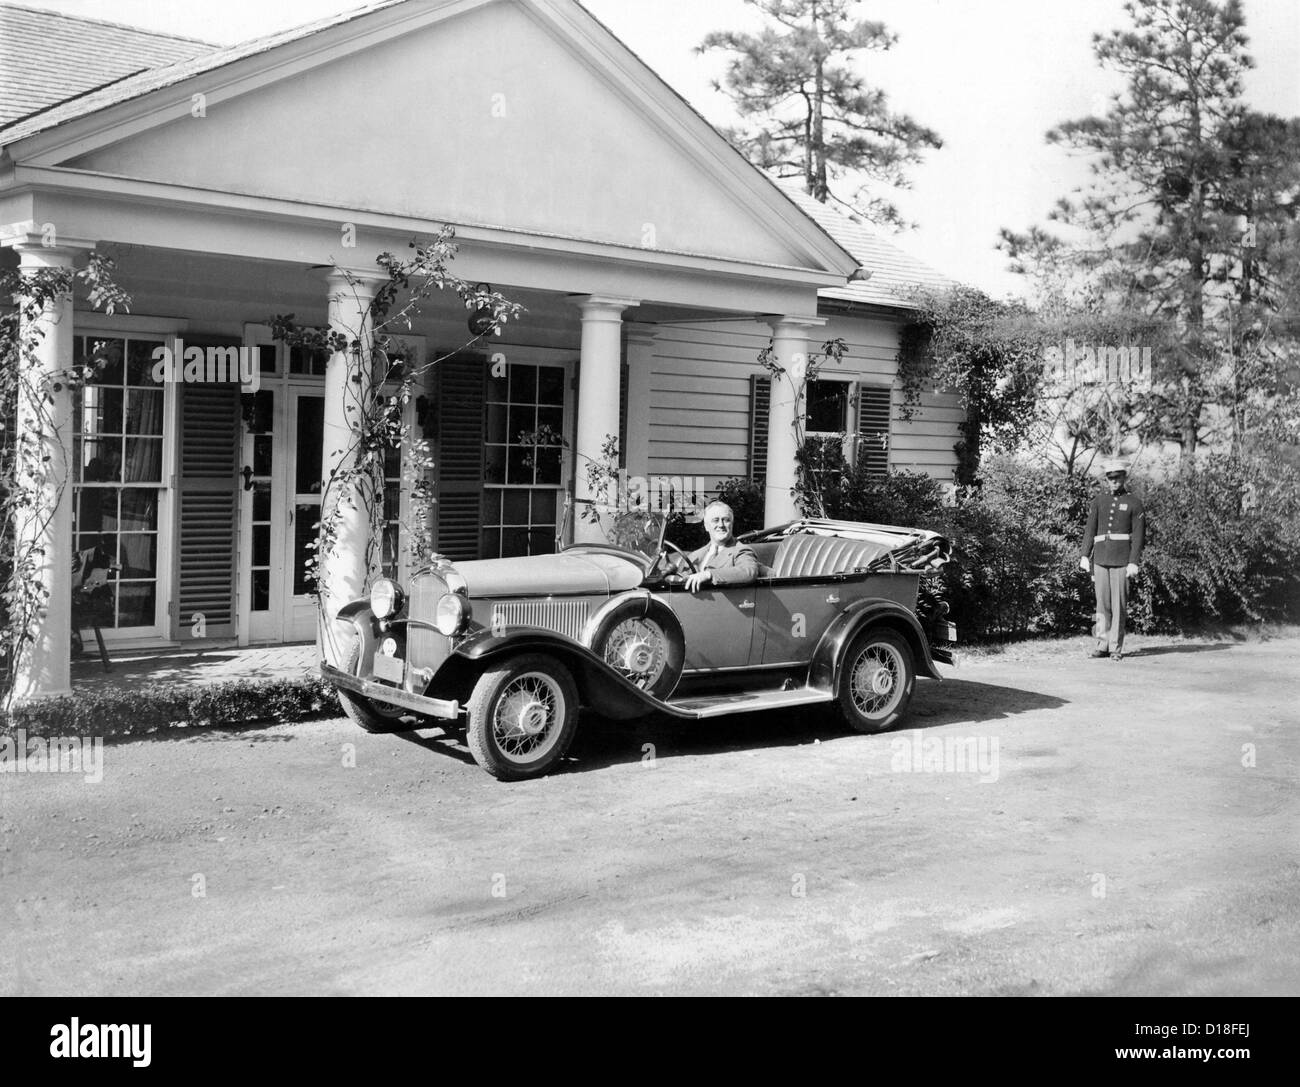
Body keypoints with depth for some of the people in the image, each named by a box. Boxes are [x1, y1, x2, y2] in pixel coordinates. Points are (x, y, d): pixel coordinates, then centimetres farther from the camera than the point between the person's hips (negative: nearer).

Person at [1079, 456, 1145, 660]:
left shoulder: (1134, 503, 2)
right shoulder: (1099, 500, 12)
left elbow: (1138, 535, -3)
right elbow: (1090, 529, 10)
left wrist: (1133, 562, -11)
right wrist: (1085, 555, 0)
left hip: (1122, 559, -3)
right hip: (1100, 557, 3)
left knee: (1119, 604, -3)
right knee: (1102, 603, 5)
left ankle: (1116, 649, 2)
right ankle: (1103, 645, 12)